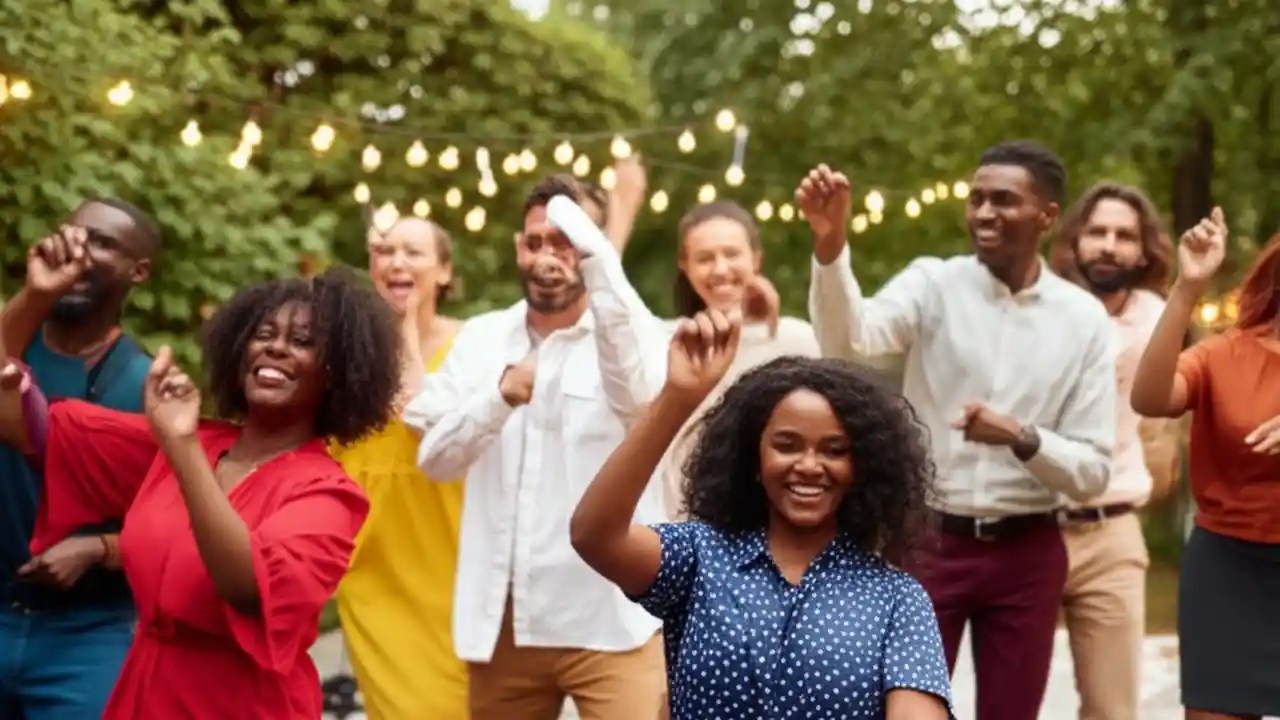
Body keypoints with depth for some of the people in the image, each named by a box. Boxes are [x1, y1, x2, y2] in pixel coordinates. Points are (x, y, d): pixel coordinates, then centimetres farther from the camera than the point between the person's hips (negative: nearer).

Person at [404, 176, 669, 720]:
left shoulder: (627, 335, -3)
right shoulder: (481, 337, 8)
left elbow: (640, 392, -27)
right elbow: (435, 457, 1)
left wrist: (597, 257, -34)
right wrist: (498, 396, -19)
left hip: (606, 619, -4)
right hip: (501, 617, 4)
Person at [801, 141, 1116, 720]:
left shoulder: (1083, 317, 0)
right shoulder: (933, 284, -4)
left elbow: (1092, 471, -1)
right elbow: (850, 340, -25)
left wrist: (1022, 438, -20)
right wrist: (830, 244, -41)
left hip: (1026, 553, 2)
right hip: (927, 541, -1)